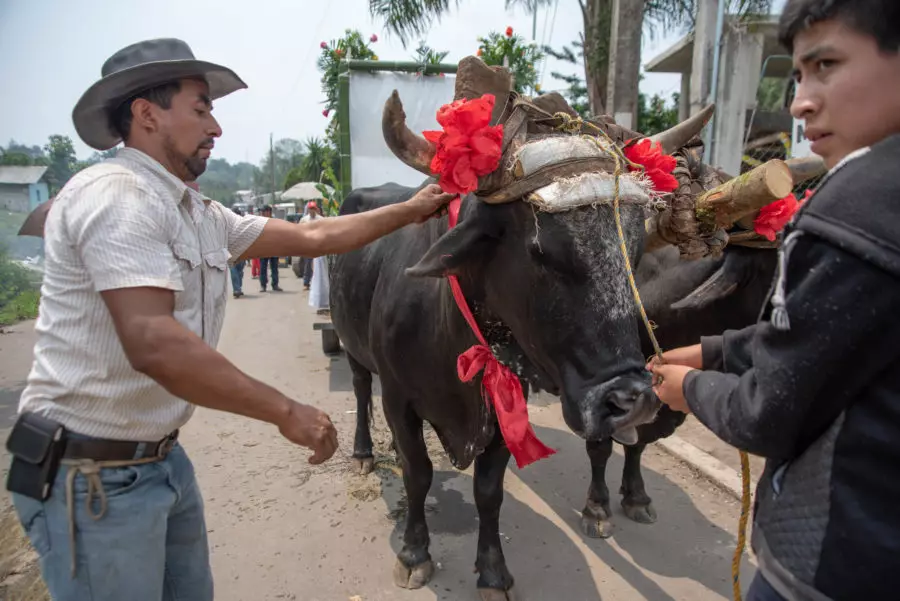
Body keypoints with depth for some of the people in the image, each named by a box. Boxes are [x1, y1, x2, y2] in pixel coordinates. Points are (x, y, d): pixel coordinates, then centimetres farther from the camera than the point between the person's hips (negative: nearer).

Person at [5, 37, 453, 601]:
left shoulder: (199, 215, 7)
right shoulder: (115, 193, -20)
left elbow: (310, 236, 13)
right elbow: (153, 344, -30)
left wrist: (409, 211, 18)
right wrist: (287, 412, -24)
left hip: (162, 458, 8)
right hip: (91, 471, -8)